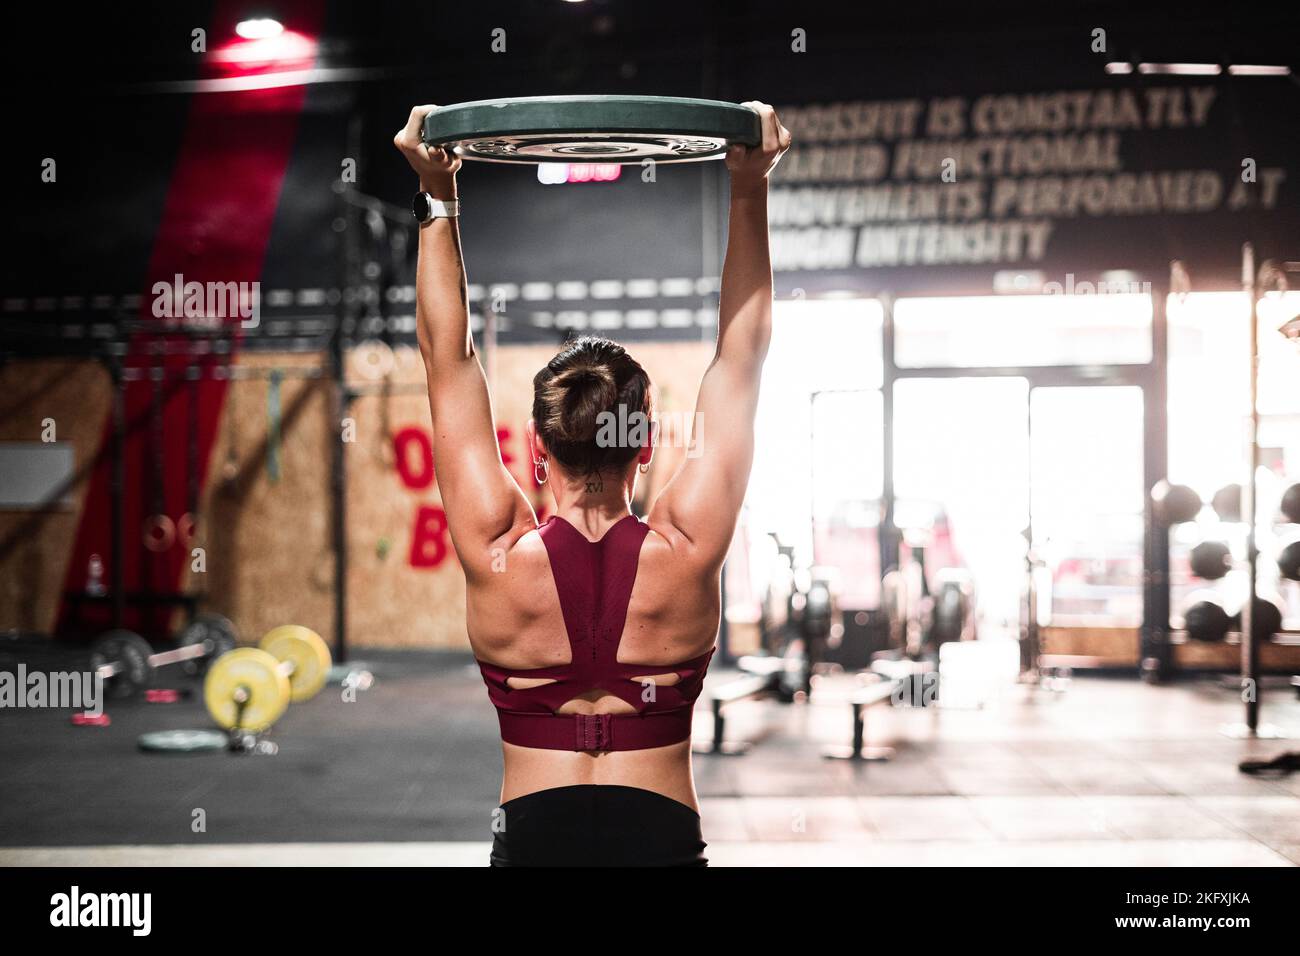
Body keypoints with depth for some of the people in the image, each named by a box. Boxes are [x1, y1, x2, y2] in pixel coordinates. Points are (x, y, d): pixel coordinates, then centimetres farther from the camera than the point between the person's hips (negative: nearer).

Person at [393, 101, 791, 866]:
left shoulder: (499, 559, -5)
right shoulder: (687, 553, -5)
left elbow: (449, 359, 1)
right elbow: (741, 357, 2)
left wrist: (439, 202, 5)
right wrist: (750, 195, 5)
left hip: (533, 838, 0)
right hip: (662, 837, 0)